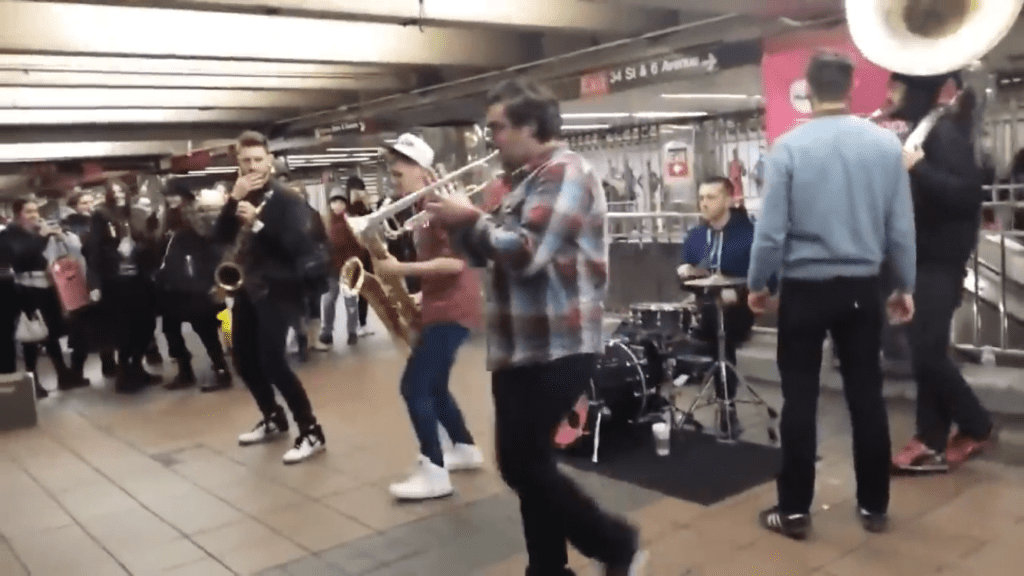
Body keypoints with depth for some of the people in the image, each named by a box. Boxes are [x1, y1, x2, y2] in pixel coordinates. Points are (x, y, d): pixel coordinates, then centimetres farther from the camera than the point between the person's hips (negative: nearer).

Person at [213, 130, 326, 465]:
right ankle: (274, 420, 31)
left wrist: (258, 220, -25)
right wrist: (234, 199, -13)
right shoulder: (242, 199, 11)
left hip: (277, 289, -7)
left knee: (272, 362, -15)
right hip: (247, 287, 8)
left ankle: (311, 432, -4)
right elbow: (221, 238, -1)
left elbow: (300, 245, -22)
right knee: (243, 359, 12)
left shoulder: (287, 199, -9)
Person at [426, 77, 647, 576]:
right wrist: (458, 227, 3)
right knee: (527, 463, 13)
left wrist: (471, 219, -12)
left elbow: (527, 252, -25)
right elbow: (491, 253, 20)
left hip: (555, 348, -10)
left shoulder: (564, 172, -13)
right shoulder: (529, 180, 17)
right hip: (522, 346, 10)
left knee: (523, 465, -7)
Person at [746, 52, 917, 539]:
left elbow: (771, 229, -10)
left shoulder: (789, 147, -11)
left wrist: (756, 283, 5)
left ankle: (795, 510, 15)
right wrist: (905, 285, 14)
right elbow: (902, 226, 1)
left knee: (800, 398, 6)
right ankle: (873, 506, 24)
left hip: (804, 288, -2)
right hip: (861, 287, 3)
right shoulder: (886, 143, -3)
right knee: (866, 395, 12)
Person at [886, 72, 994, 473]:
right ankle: (932, 440, 16)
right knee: (924, 352, 9)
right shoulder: (918, 131, 14)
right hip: (920, 257, 9)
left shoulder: (944, 131, -14)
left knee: (927, 353, -7)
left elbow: (968, 193, -24)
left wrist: (918, 168, -28)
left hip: (940, 259, -9)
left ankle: (976, 427, 14)